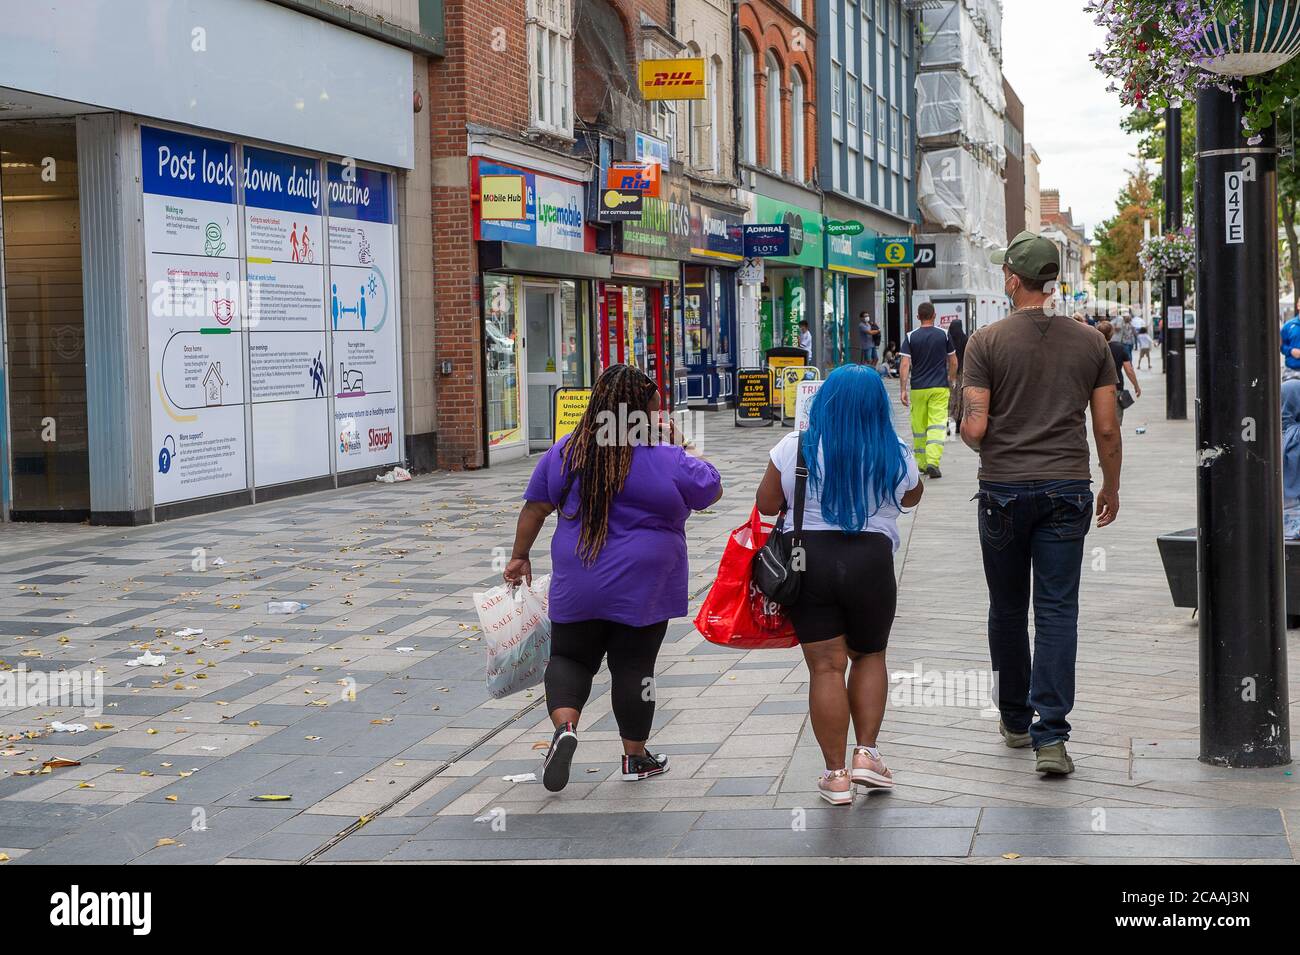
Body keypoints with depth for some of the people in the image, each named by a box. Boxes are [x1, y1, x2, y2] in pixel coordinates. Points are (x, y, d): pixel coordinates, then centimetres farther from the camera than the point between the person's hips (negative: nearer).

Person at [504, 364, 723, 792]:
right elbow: (712, 491, 3)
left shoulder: (565, 452, -1)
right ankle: (635, 756, 20)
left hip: (576, 589, 2)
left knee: (570, 657, 15)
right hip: (642, 591, -2)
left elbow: (535, 507, 4)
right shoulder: (669, 461, -12)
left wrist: (519, 556, 14)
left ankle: (564, 725, -10)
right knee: (634, 667, 10)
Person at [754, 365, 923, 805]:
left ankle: (836, 775, 6)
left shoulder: (794, 449, -4)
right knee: (870, 655, 20)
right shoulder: (895, 456, 0)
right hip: (871, 561, 1)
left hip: (807, 558, 0)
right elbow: (912, 496, 19)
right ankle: (867, 754, 11)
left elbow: (766, 503, 4)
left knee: (825, 667, 3)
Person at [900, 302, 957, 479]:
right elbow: (953, 362, 7)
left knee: (919, 426, 12)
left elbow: (905, 364, -8)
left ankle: (921, 463, 21)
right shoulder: (944, 335, 0)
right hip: (940, 388, -1)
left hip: (918, 388, 1)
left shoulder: (910, 337, -2)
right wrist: (951, 381, 24)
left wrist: (903, 390, -8)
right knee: (937, 425, -5)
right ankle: (933, 461, -21)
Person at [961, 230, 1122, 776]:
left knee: (1008, 608, 14)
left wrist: (972, 437, 14)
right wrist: (1111, 487, 17)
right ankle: (1050, 735, -9)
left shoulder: (987, 342, -5)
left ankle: (1016, 720, 27)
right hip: (1068, 489, 1)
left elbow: (974, 429, -10)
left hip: (1004, 490, -1)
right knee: (1057, 611, 0)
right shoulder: (1090, 342, 2)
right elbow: (1107, 428, 3)